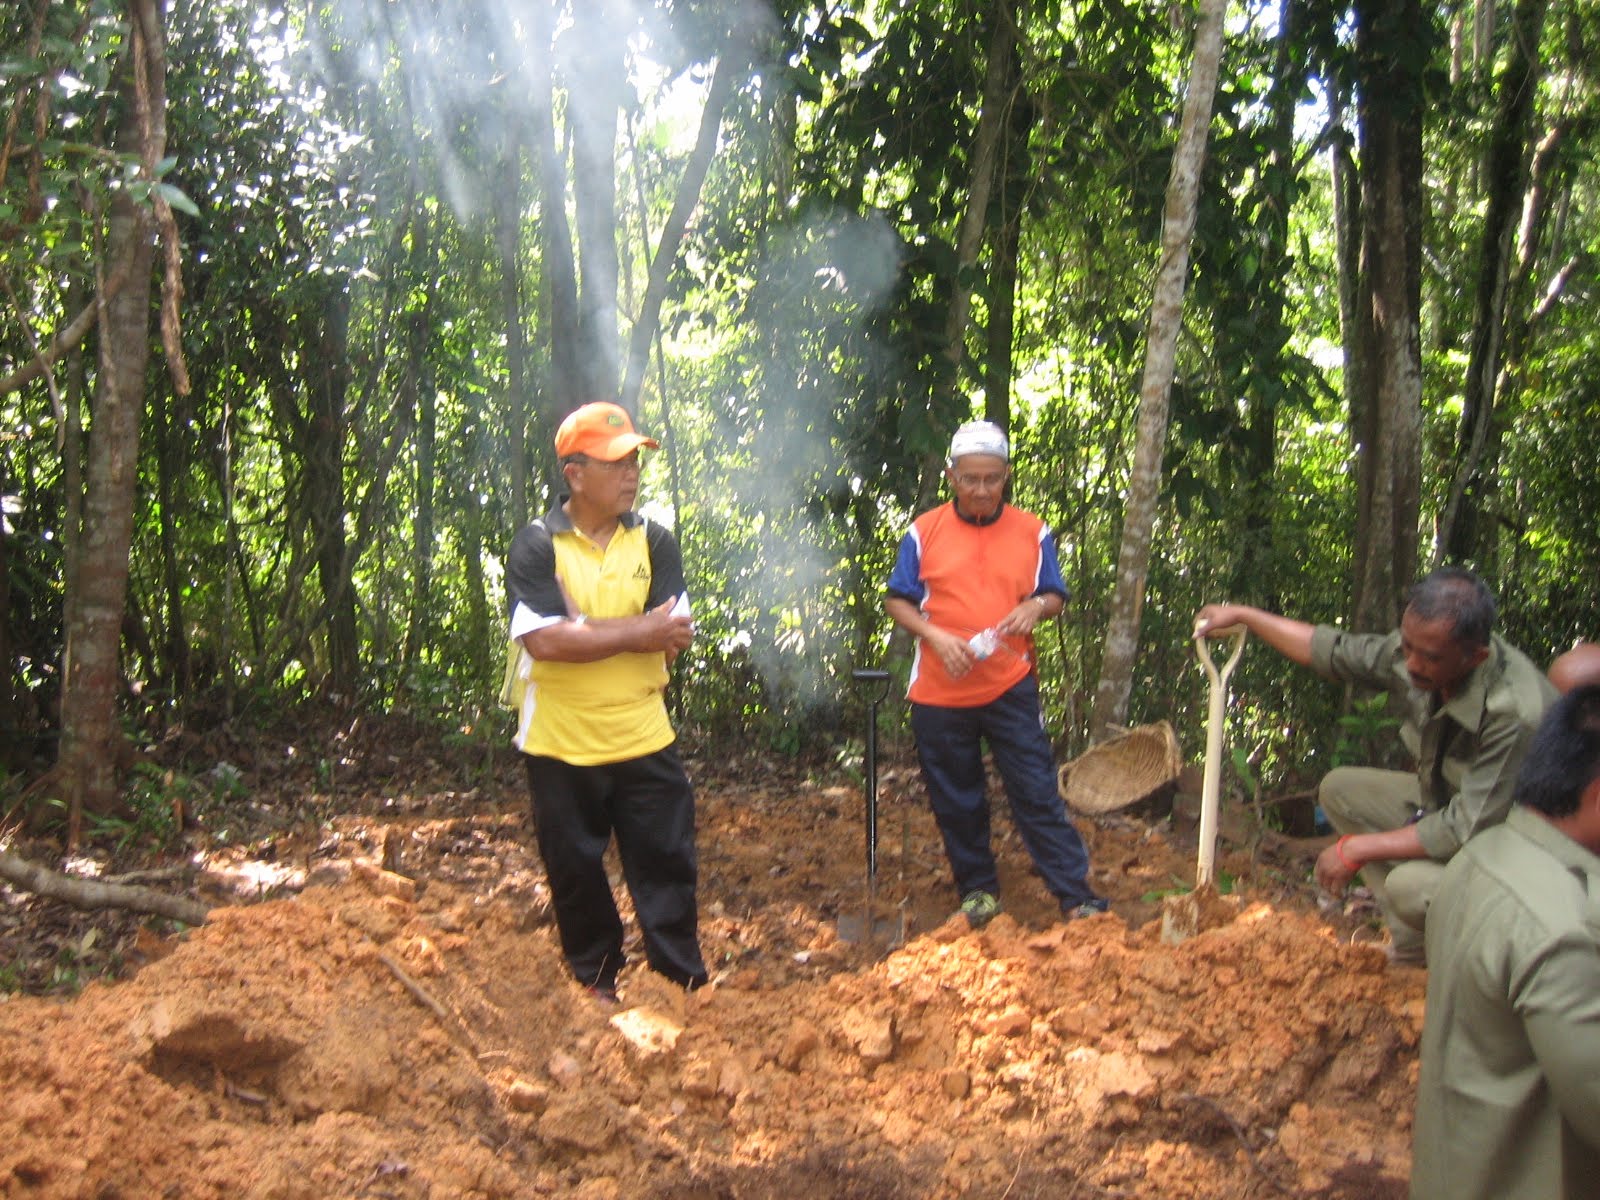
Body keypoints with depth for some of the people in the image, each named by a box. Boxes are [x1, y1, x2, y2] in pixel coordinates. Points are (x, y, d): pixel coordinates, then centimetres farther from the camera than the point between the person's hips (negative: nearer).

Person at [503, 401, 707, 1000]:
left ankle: (685, 985, 17)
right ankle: (594, 983, 28)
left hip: (644, 742, 2)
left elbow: (672, 640, -8)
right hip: (560, 746, -2)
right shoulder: (536, 545, -7)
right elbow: (543, 641, -20)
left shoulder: (653, 542, 3)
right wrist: (637, 631, -16)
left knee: (668, 863, 6)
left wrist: (582, 630, -15)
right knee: (576, 872, 11)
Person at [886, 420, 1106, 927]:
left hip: (1010, 688, -1)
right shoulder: (924, 532, 0)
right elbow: (898, 600, 5)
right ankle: (977, 889, 26)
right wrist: (934, 635, -13)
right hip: (940, 691, 1)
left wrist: (1037, 606, -13)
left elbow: (1055, 596, 11)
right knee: (956, 801, 10)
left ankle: (1076, 894, 3)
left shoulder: (1033, 533, 3)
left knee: (1037, 792, -2)